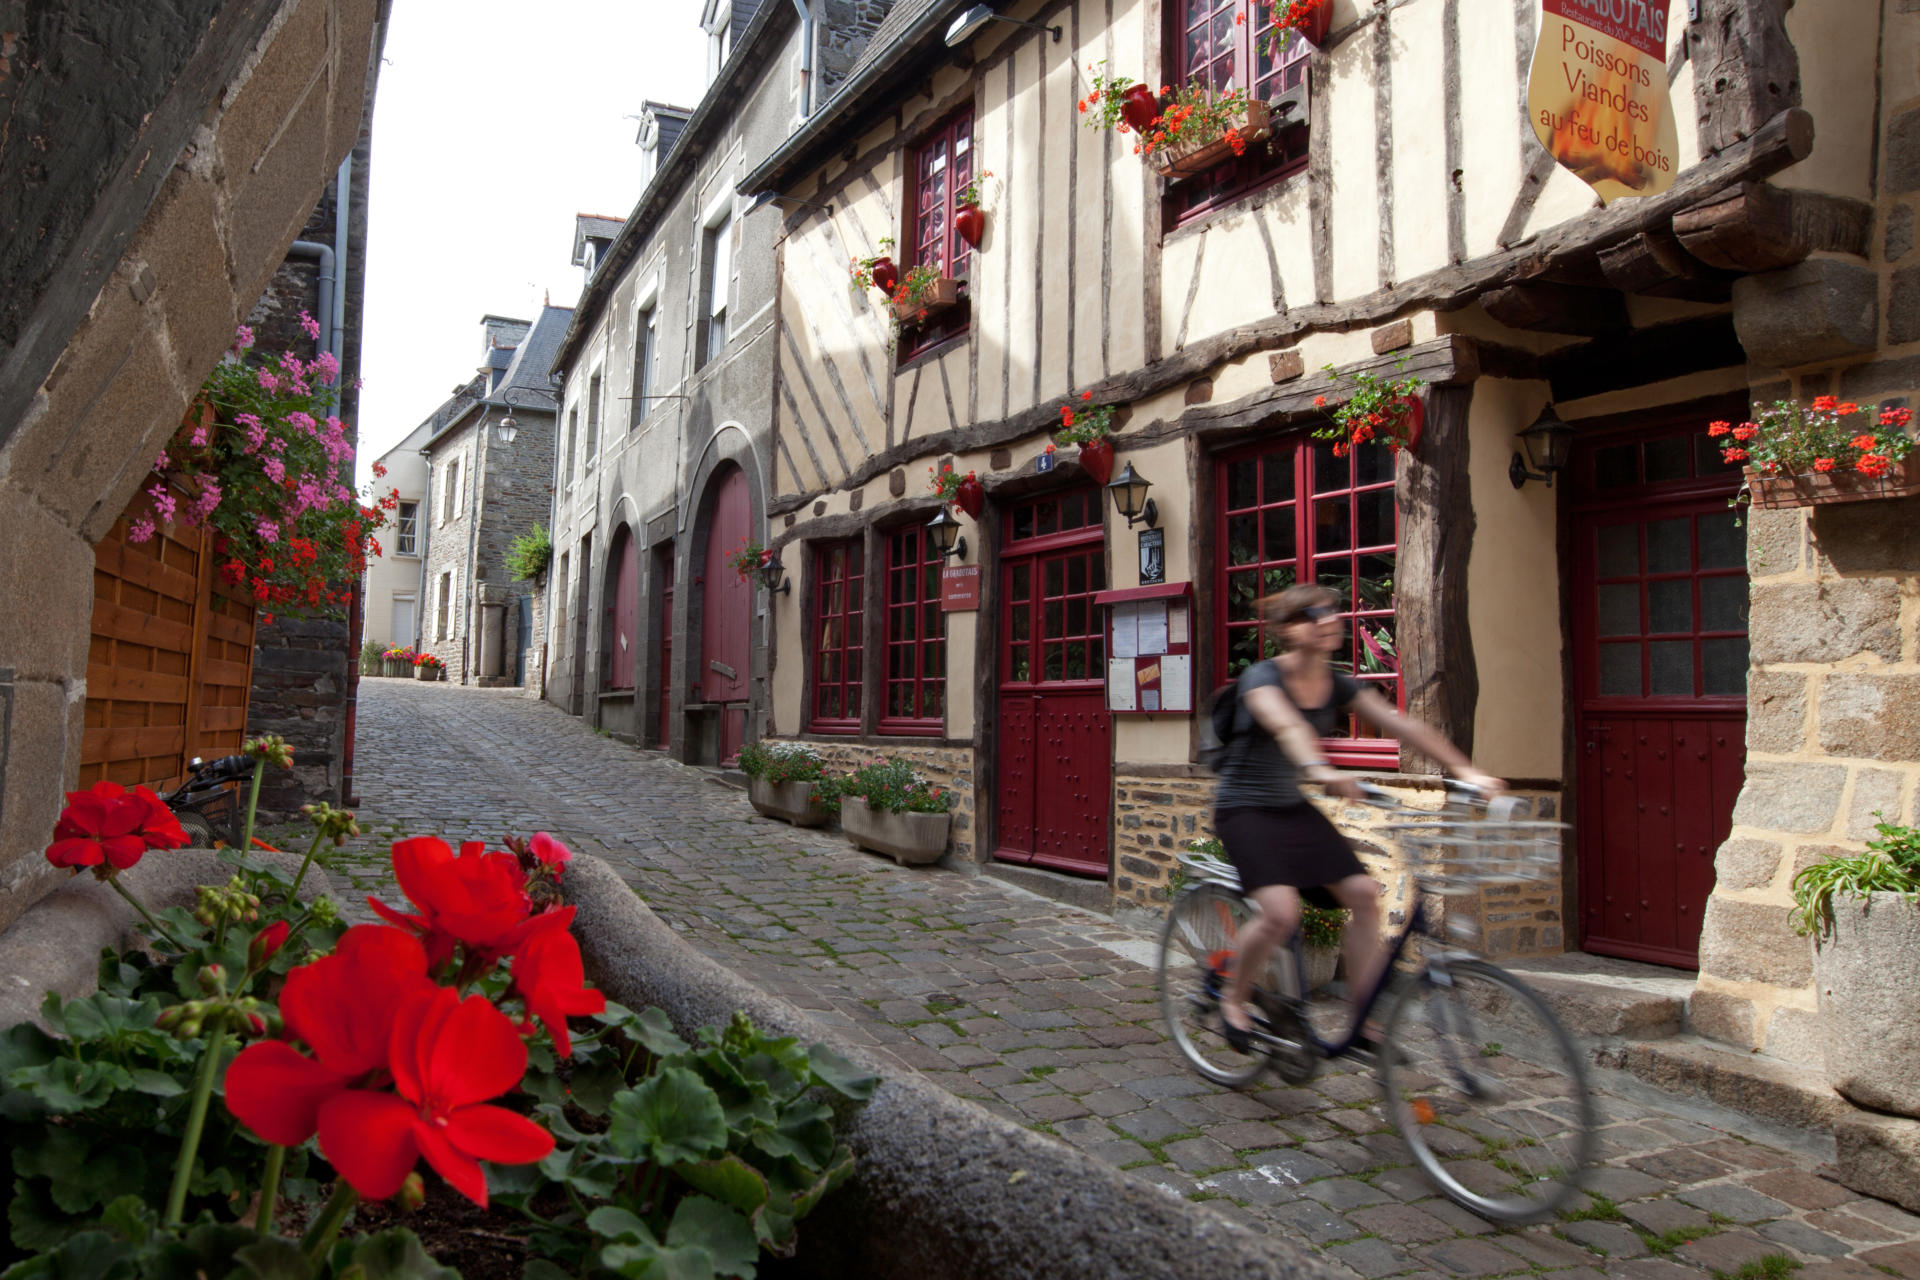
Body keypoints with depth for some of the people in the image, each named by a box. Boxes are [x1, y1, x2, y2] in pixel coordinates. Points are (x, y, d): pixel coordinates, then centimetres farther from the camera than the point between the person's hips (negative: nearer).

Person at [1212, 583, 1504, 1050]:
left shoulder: (1338, 685, 0)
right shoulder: (1262, 677, -19)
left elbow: (1401, 725, -9)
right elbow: (1286, 726, -40)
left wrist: (1465, 771, -19)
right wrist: (1318, 768, -60)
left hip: (1293, 808, 7)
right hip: (1245, 808, -6)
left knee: (1364, 894, -8)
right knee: (1281, 911, -23)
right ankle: (1233, 1001, 3)